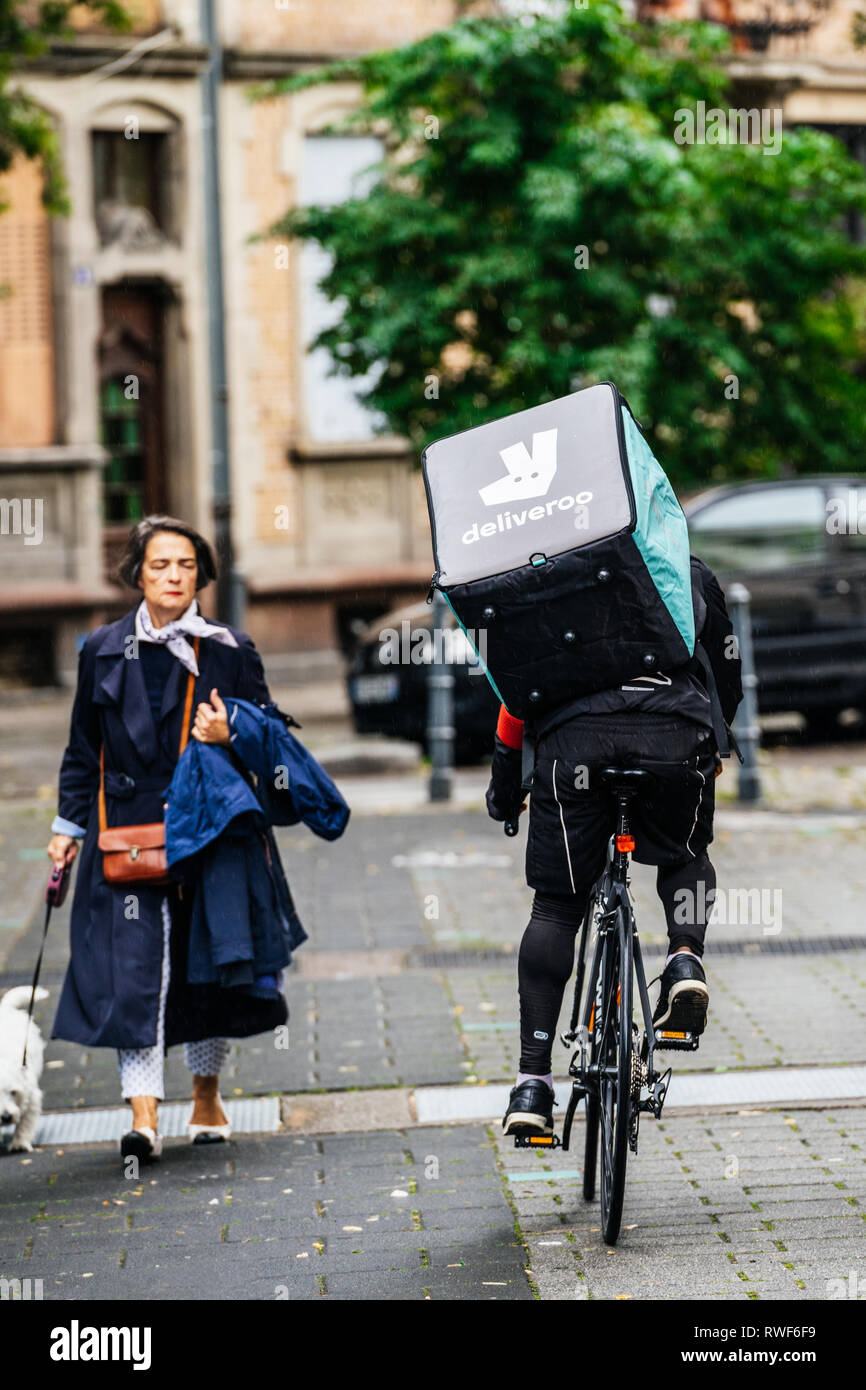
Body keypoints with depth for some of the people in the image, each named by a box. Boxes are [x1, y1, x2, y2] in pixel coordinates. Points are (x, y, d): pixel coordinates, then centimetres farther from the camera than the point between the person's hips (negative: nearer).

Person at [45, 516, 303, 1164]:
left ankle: (207, 1097, 26)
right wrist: (69, 825, 11)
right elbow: (84, 750, 14)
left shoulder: (231, 651, 4)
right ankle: (144, 1114, -15)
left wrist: (229, 736, -13)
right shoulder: (104, 651, 8)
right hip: (129, 831, 0)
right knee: (135, 968, -11)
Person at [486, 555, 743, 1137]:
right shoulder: (690, 573, 29)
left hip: (573, 731, 0)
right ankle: (686, 958, -1)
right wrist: (716, 748, 52)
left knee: (556, 906, 11)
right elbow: (730, 673, 35)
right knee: (684, 855, 29)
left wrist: (505, 789, 30)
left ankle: (532, 1080, 3)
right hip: (676, 729, 0)